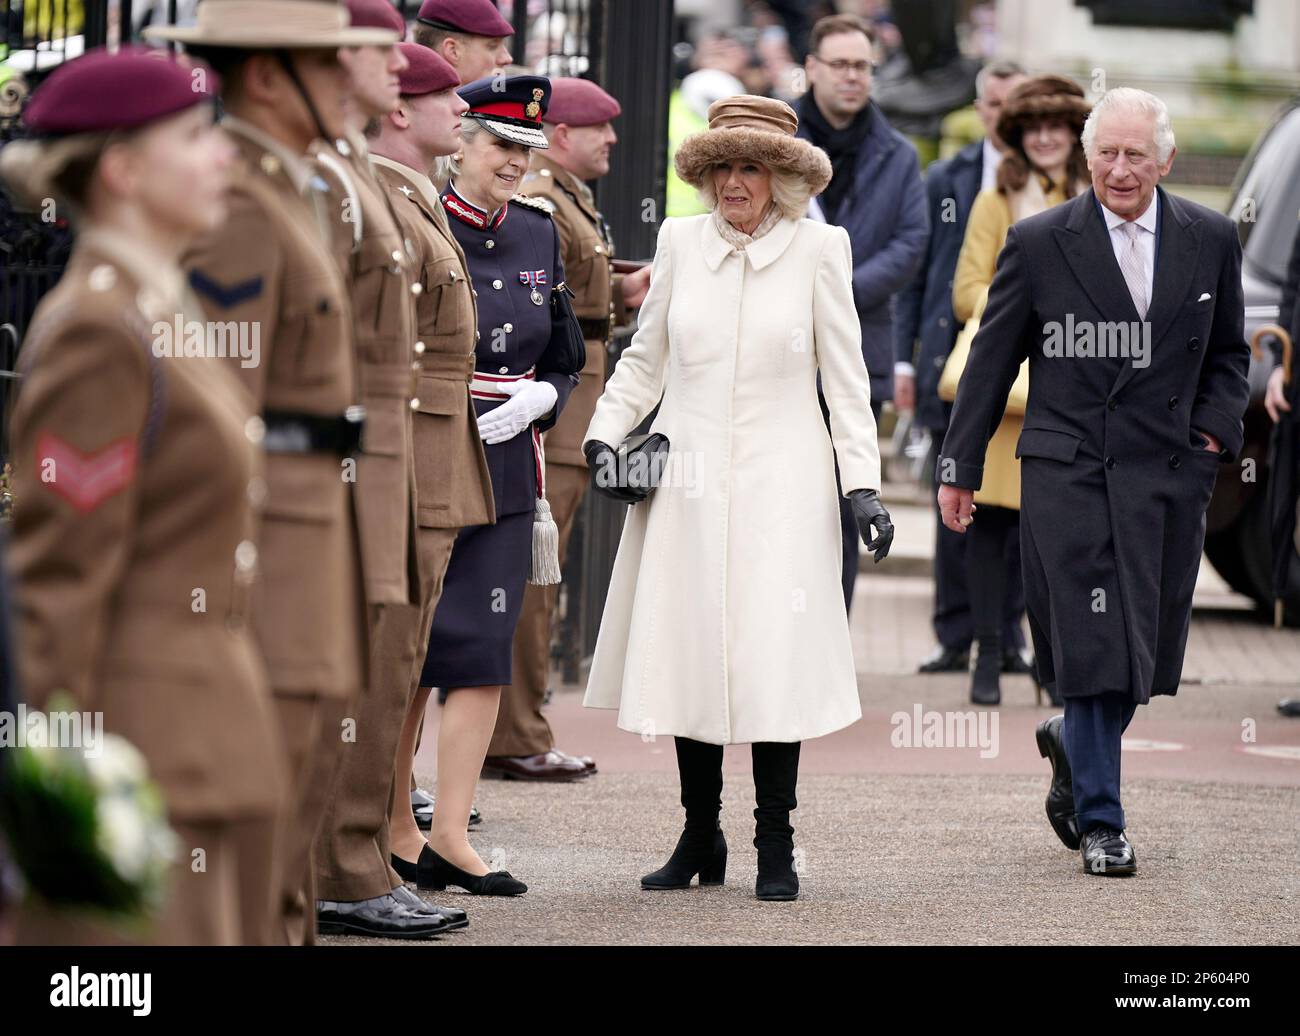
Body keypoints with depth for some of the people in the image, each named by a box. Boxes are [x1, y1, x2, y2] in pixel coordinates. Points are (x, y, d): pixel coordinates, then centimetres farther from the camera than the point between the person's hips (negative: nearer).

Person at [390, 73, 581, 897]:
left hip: (506, 471, 5)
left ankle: (449, 835, 1)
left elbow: (566, 359, 17)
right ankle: (392, 831, 11)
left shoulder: (538, 234, 11)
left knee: (485, 654, -1)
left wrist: (538, 399, -3)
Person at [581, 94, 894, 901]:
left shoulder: (818, 248, 0)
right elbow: (644, 359, 16)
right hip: (688, 483, 3)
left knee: (775, 664, -6)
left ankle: (776, 848, 3)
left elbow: (845, 377, 3)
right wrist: (606, 436, 4)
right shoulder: (681, 243, 7)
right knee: (689, 653, 4)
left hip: (779, 486, -3)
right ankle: (700, 841, 16)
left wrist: (863, 483, -3)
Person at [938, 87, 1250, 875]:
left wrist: (1216, 427, 1)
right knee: (1095, 645, -7)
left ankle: (1074, 750, 37)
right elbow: (992, 359, 5)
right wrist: (960, 467, 6)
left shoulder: (1210, 240, 5)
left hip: (1170, 474, 3)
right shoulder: (1040, 243, -2)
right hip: (1069, 471, -3)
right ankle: (1100, 822, 2)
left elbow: (1228, 353, 18)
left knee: (1146, 652, 7)